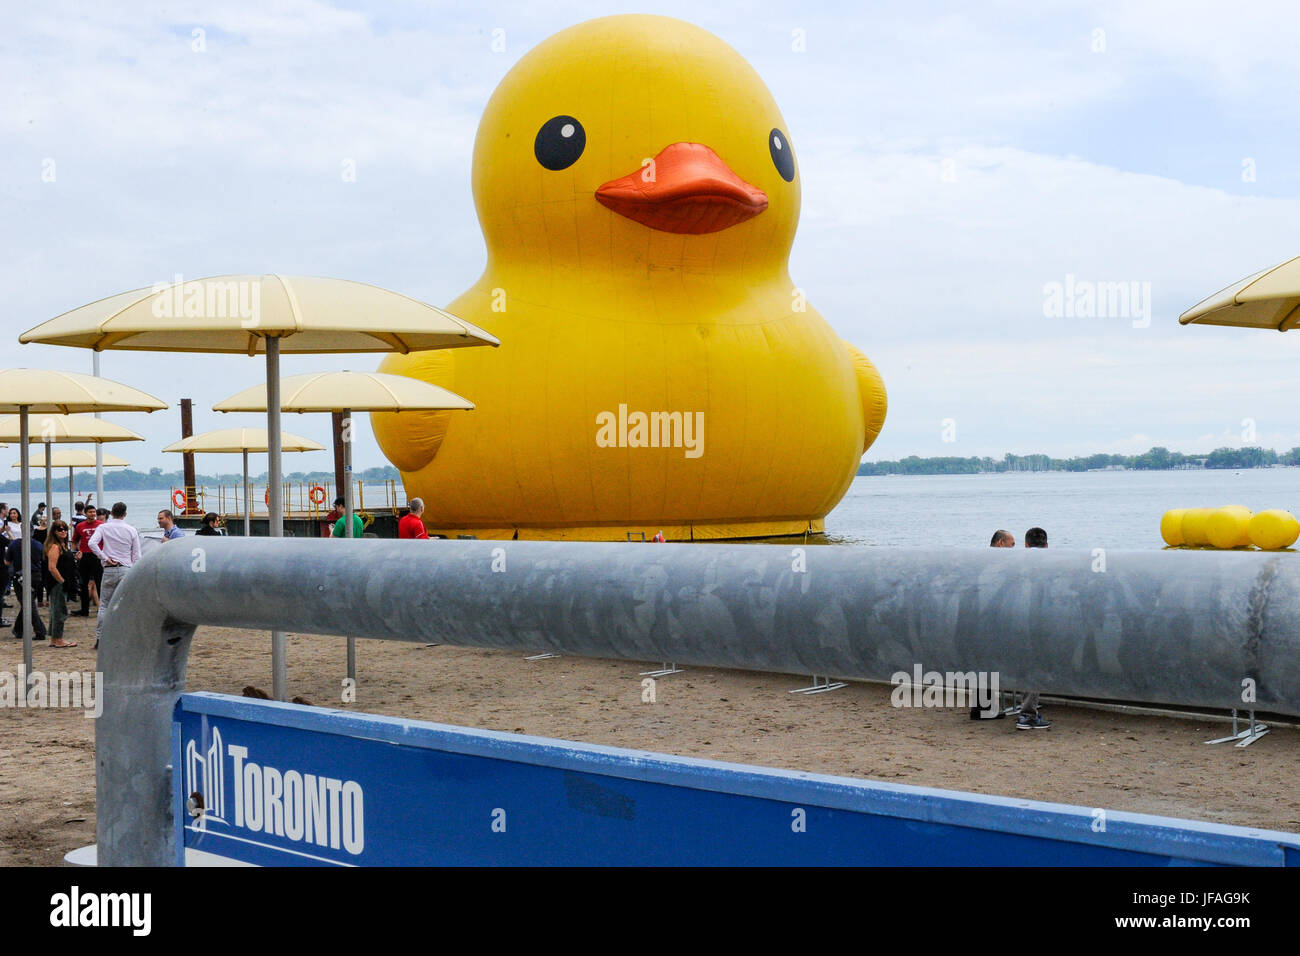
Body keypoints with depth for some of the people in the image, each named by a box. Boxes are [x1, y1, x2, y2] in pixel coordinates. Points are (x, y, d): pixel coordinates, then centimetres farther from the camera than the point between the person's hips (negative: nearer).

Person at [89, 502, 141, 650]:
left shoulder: (103, 527, 2)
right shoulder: (132, 530, 5)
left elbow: (92, 543, -15)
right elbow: (137, 556, 5)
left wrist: (105, 558, -7)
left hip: (109, 570, 0)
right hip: (127, 570, 0)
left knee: (104, 605, 6)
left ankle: (99, 638, 3)